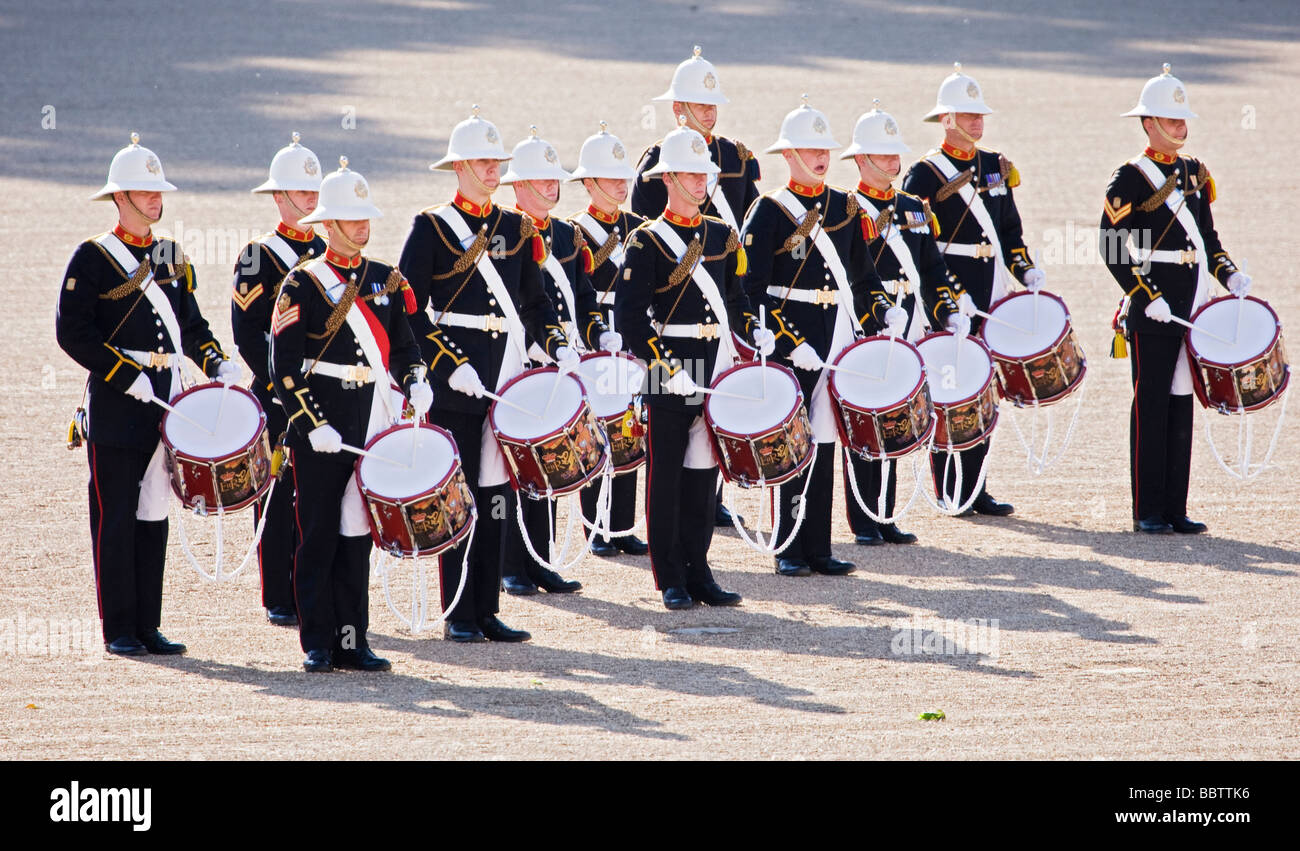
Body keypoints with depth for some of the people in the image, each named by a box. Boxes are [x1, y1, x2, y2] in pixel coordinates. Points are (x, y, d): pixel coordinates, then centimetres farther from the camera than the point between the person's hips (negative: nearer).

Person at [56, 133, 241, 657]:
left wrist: (219, 364, 0)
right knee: (116, 519, -2)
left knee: (153, 517, 8)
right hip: (116, 408, -6)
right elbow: (73, 332, -10)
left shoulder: (172, 258, 14)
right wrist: (127, 376, -16)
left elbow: (191, 326, 19)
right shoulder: (92, 259, -5)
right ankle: (119, 630, 2)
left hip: (166, 406, 6)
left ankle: (148, 626, 13)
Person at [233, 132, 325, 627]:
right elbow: (247, 333, -9)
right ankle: (280, 601, 4)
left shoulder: (331, 253, 13)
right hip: (279, 399, -5)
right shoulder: (258, 256, -4)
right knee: (281, 499, -2)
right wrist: (278, 383, -15)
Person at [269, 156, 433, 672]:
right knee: (319, 536, 0)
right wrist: (312, 425, -14)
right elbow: (284, 367, -7)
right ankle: (318, 645, 5)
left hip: (372, 426, 4)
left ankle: (352, 641, 11)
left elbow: (402, 344, 19)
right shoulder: (303, 285, -4)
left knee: (357, 534, 7)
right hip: (320, 430, -4)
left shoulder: (386, 280, 12)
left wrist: (414, 381, -2)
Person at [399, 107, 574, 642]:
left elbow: (535, 304, 18)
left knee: (497, 494, 6)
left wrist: (558, 347, 0)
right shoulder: (431, 227, -3)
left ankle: (487, 611, 11)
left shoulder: (517, 229, 13)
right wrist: (450, 366, -16)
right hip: (455, 385, -5)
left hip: (507, 380, 5)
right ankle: (459, 615, 4)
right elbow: (411, 311, -7)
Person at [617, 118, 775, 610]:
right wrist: (665, 367, -18)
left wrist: (753, 332, 2)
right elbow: (630, 316, -11)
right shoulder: (648, 242, -6)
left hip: (716, 374, 5)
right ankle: (672, 581, 5)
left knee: (704, 473, 8)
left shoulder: (722, 236, 12)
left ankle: (698, 573, 15)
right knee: (667, 475, 0)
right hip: (670, 378, -5)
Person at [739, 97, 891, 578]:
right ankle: (790, 551, 5)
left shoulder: (846, 209, 11)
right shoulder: (769, 212, -6)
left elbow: (863, 277, 18)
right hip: (788, 347, -5)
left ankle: (818, 548, 11)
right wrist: (791, 343, -16)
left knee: (823, 443, 7)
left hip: (836, 339, 5)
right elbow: (752, 291, -10)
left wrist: (884, 311, -1)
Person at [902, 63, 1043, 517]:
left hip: (988, 299, 6)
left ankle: (974, 488, 13)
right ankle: (950, 492, 3)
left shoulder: (996, 167, 13)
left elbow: (1010, 230, 19)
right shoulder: (925, 173, -5)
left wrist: (1025, 269, 2)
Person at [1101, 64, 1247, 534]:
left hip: (1191, 307, 6)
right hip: (1153, 310, -6)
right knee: (1151, 406, -4)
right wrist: (1146, 297, -17)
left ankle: (1175, 508, 12)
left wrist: (1229, 274, 2)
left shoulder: (1195, 173, 13)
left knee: (1182, 405, 8)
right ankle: (1147, 512, 0)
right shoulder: (1131, 178, -7)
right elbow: (1112, 247, -10)